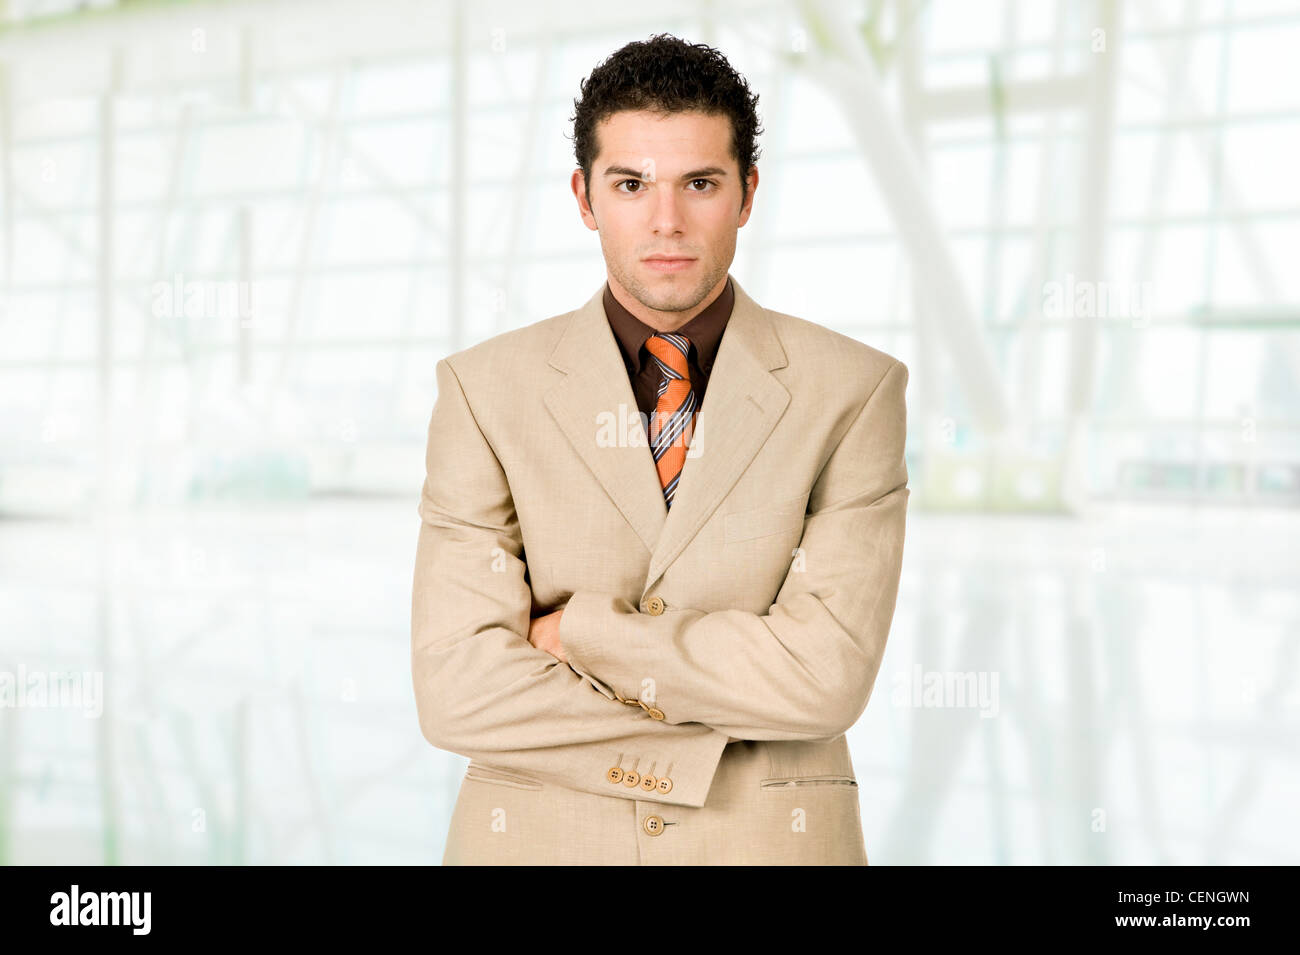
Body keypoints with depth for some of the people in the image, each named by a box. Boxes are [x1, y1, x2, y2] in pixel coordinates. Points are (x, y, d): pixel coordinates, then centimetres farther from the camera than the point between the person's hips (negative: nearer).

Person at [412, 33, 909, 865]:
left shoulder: (854, 390, -8)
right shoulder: (485, 390, -7)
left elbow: (828, 672, -18)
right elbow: (457, 689, -14)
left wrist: (577, 630, -14)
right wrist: (737, 710, -15)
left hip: (770, 841, 0)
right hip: (539, 839, 0)